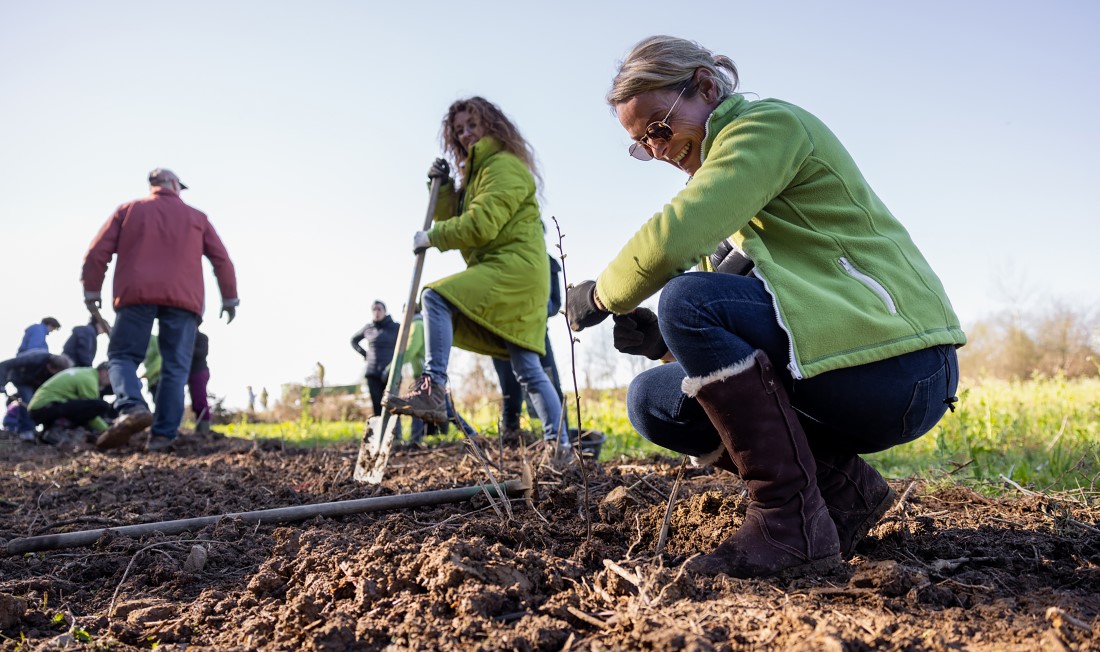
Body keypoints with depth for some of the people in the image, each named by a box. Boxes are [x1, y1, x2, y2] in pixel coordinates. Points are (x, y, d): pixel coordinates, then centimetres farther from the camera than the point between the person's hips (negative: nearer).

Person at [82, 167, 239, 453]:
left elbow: (97, 252, 9)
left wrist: (91, 290, 16)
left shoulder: (128, 210, 18)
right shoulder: (196, 217, 19)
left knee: (122, 355, 6)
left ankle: (132, 407, -22)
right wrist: (229, 298, 19)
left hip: (136, 294, 0)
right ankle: (164, 434, -8)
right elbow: (222, 260, 14)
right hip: (183, 298, 1)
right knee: (175, 367, 1)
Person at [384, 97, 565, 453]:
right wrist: (442, 186, 8)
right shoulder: (477, 172, 26)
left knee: (436, 296, -22)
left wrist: (432, 237, -8)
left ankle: (433, 389, -29)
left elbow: (481, 224, -16)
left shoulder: (505, 165, -4)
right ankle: (559, 443, 6)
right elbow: (453, 220, 22)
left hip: (514, 265, -10)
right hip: (514, 276, 10)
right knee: (528, 369, 5)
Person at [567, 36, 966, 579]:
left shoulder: (772, 124, -7)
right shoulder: (719, 166, 20)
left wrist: (601, 295, -7)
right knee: (653, 400, 2)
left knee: (688, 299, -25)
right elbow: (734, 328, 19)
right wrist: (660, 340, 0)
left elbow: (673, 237, -24)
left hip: (898, 367, -9)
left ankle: (791, 520, -19)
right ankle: (842, 487, 1)